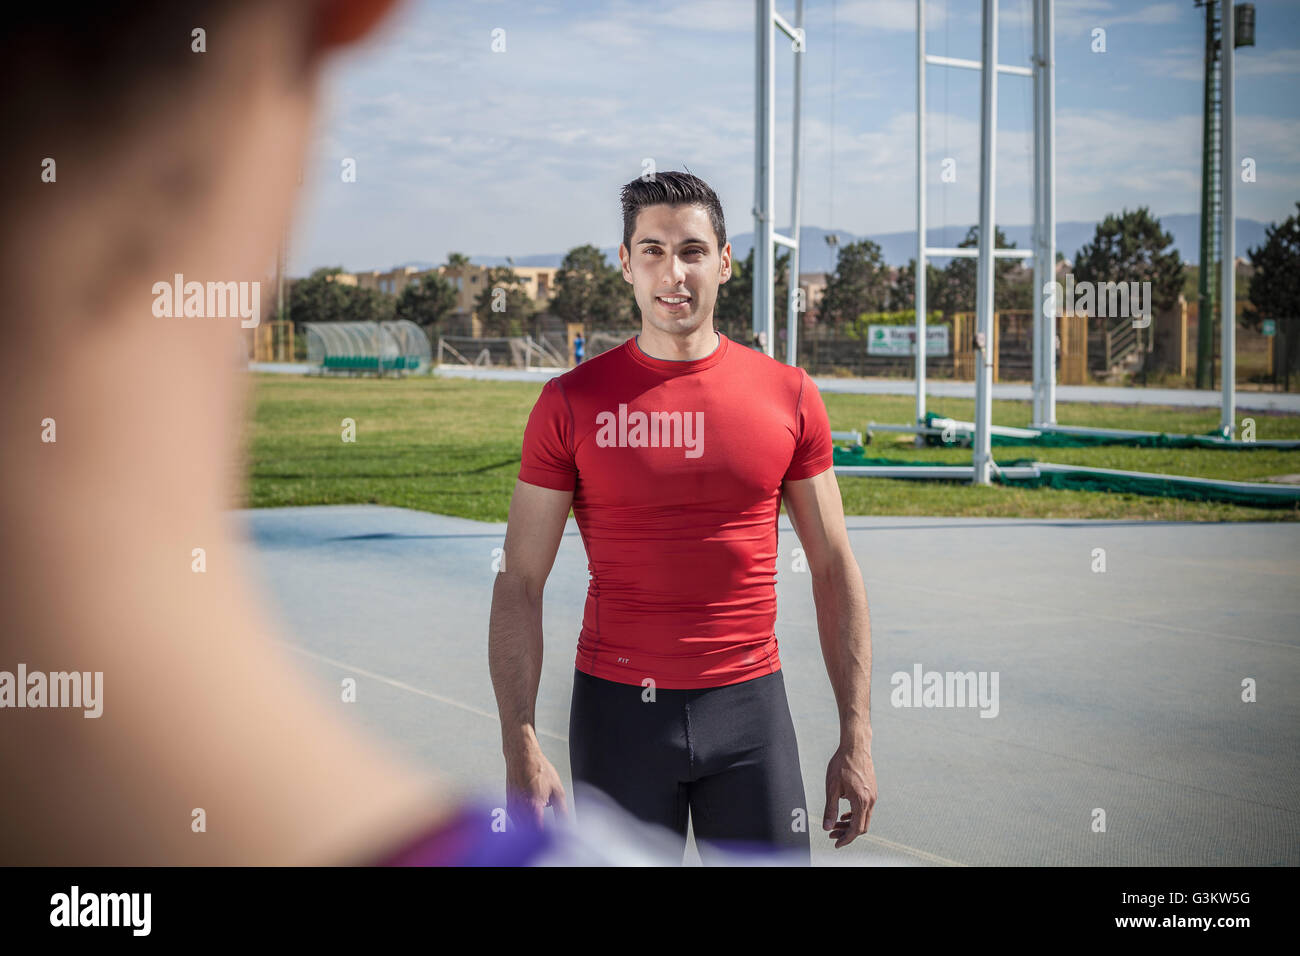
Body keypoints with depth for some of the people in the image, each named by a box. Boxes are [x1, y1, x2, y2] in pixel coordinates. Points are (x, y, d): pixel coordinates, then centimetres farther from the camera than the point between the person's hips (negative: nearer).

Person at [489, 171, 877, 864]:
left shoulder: (788, 396, 2)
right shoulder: (571, 402, -2)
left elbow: (834, 572, 6)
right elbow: (519, 585, -2)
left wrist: (856, 739, 2)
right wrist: (521, 750, -10)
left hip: (749, 704, 1)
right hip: (617, 707, -1)